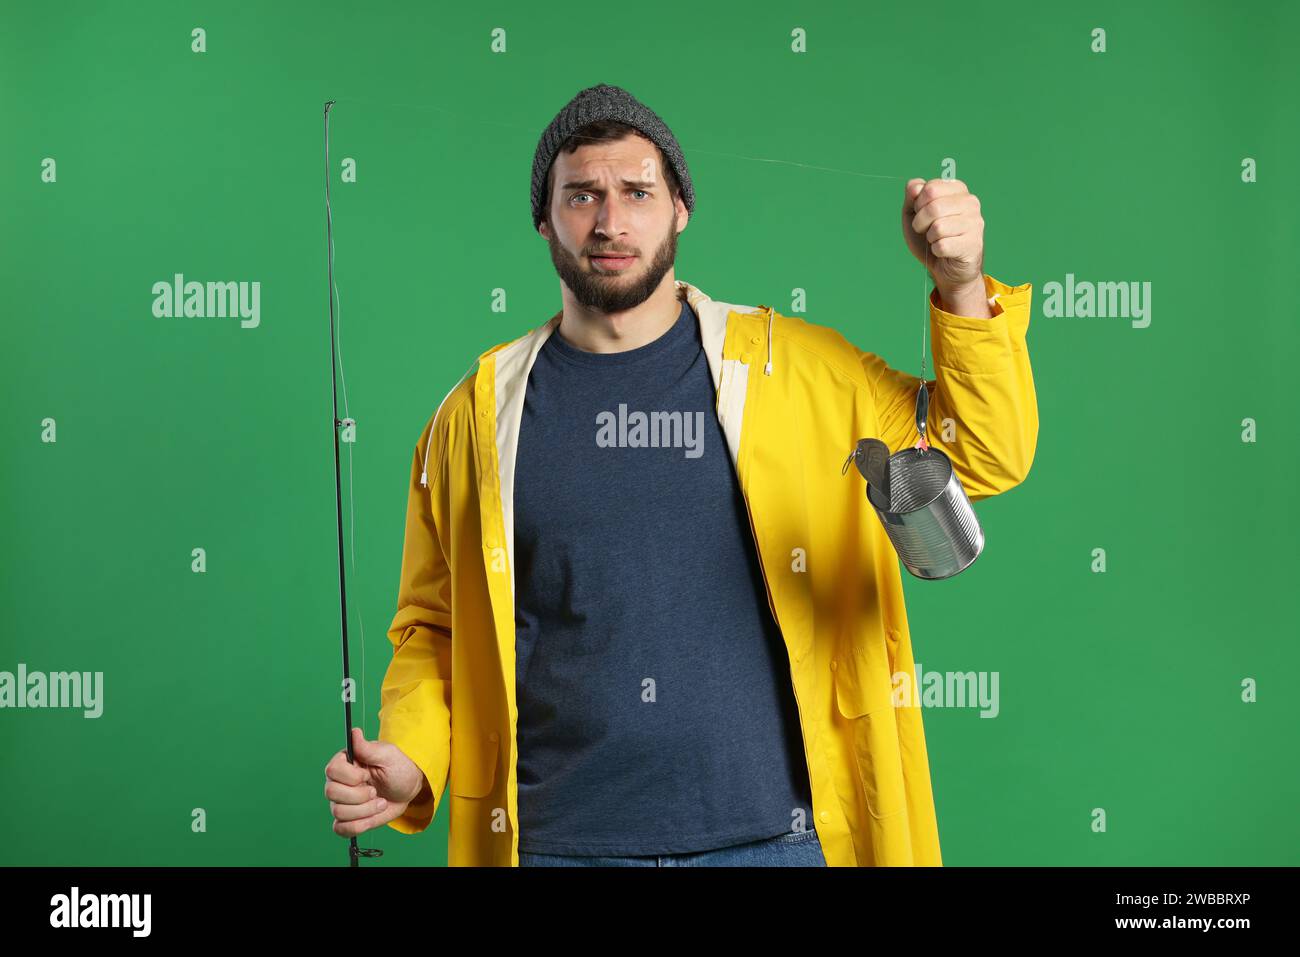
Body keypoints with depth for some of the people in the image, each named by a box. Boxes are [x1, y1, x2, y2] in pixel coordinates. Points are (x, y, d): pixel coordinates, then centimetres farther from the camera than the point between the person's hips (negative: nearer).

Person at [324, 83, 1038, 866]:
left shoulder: (798, 371, 1)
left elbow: (986, 460, 3)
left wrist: (962, 287, -10)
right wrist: (410, 765, -9)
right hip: (557, 838, 1)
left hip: (769, 834, 0)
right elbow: (434, 628, 8)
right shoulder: (477, 416, 3)